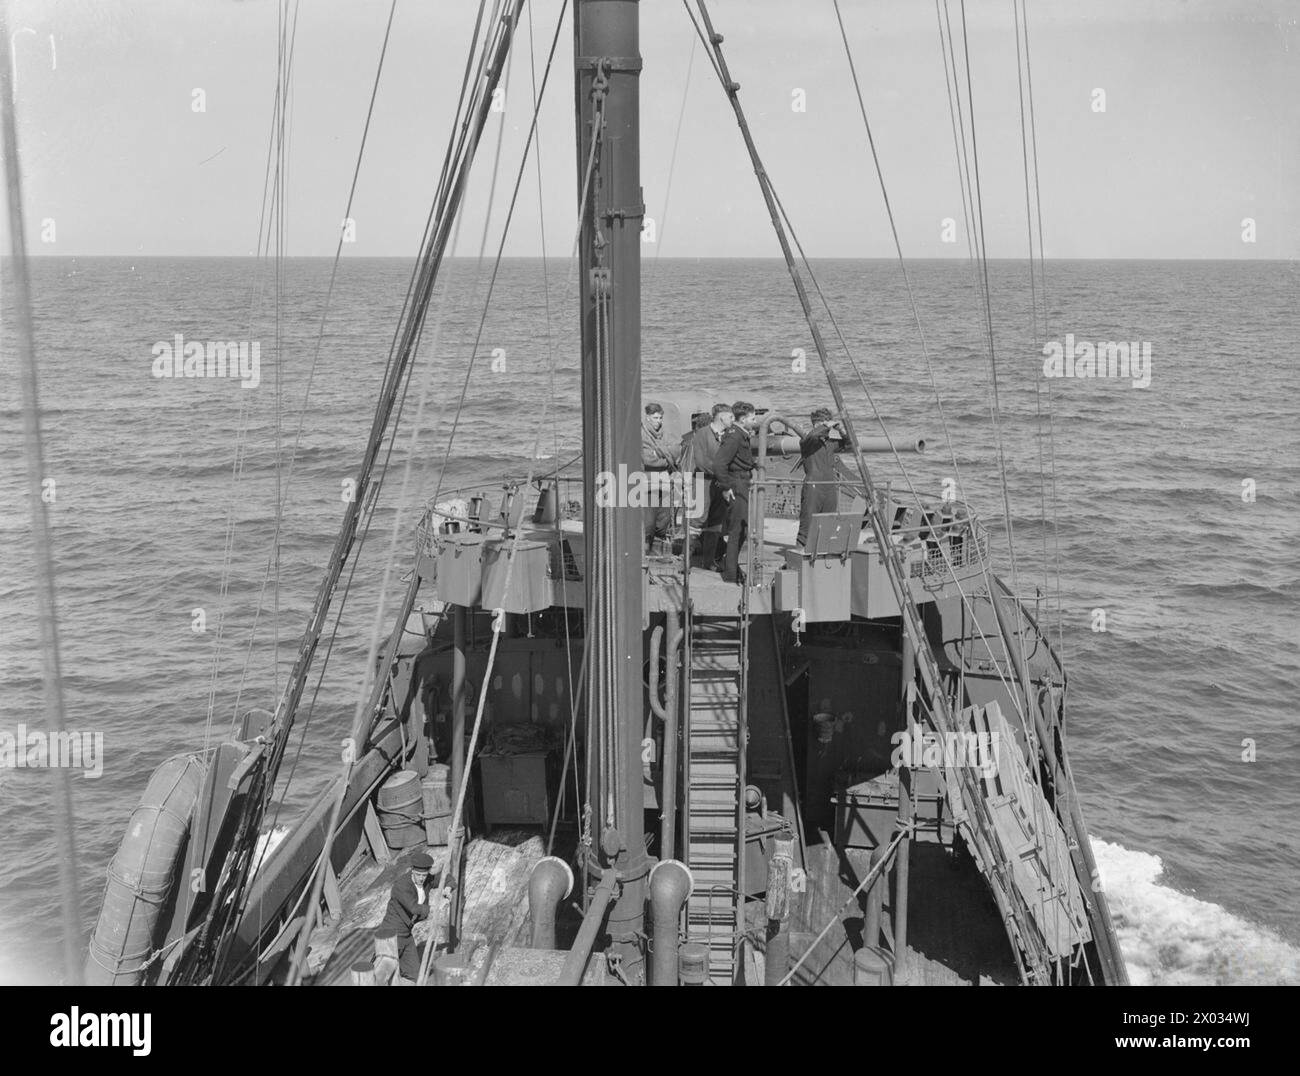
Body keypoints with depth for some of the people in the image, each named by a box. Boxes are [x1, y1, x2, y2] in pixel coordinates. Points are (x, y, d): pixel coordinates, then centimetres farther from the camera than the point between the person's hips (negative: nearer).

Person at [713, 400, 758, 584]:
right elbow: (718, 463, -26)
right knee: (738, 530, -7)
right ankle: (731, 574, -2)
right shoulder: (734, 437, -17)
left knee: (740, 529, 17)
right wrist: (726, 487, -21)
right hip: (736, 487, -10)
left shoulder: (743, 436, 15)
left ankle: (731, 566, 29)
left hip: (743, 486, 10)